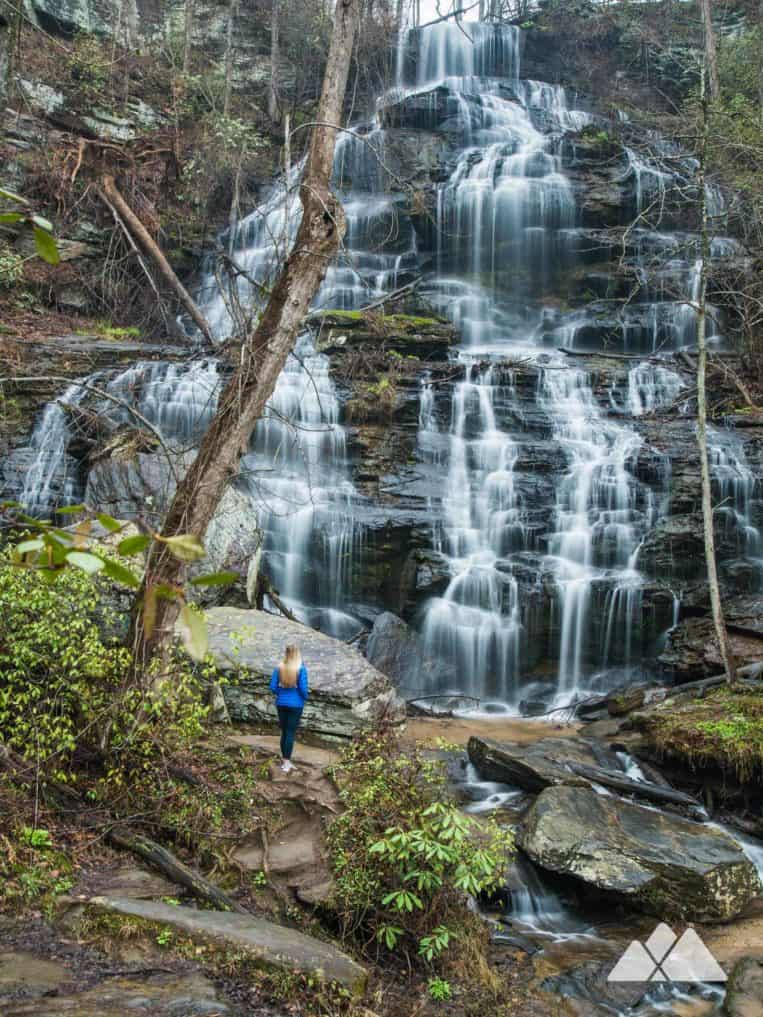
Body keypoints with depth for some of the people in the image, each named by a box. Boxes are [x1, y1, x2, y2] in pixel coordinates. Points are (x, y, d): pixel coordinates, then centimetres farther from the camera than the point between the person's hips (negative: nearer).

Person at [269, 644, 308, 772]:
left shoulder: (279, 668, -3)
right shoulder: (301, 669, -13)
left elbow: (273, 687, -2)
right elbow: (303, 688, -14)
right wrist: (305, 697, 7)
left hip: (281, 704, 3)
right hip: (295, 705, -3)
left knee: (284, 732, 15)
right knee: (291, 733, 3)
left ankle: (284, 760, 22)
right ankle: (286, 763, 4)